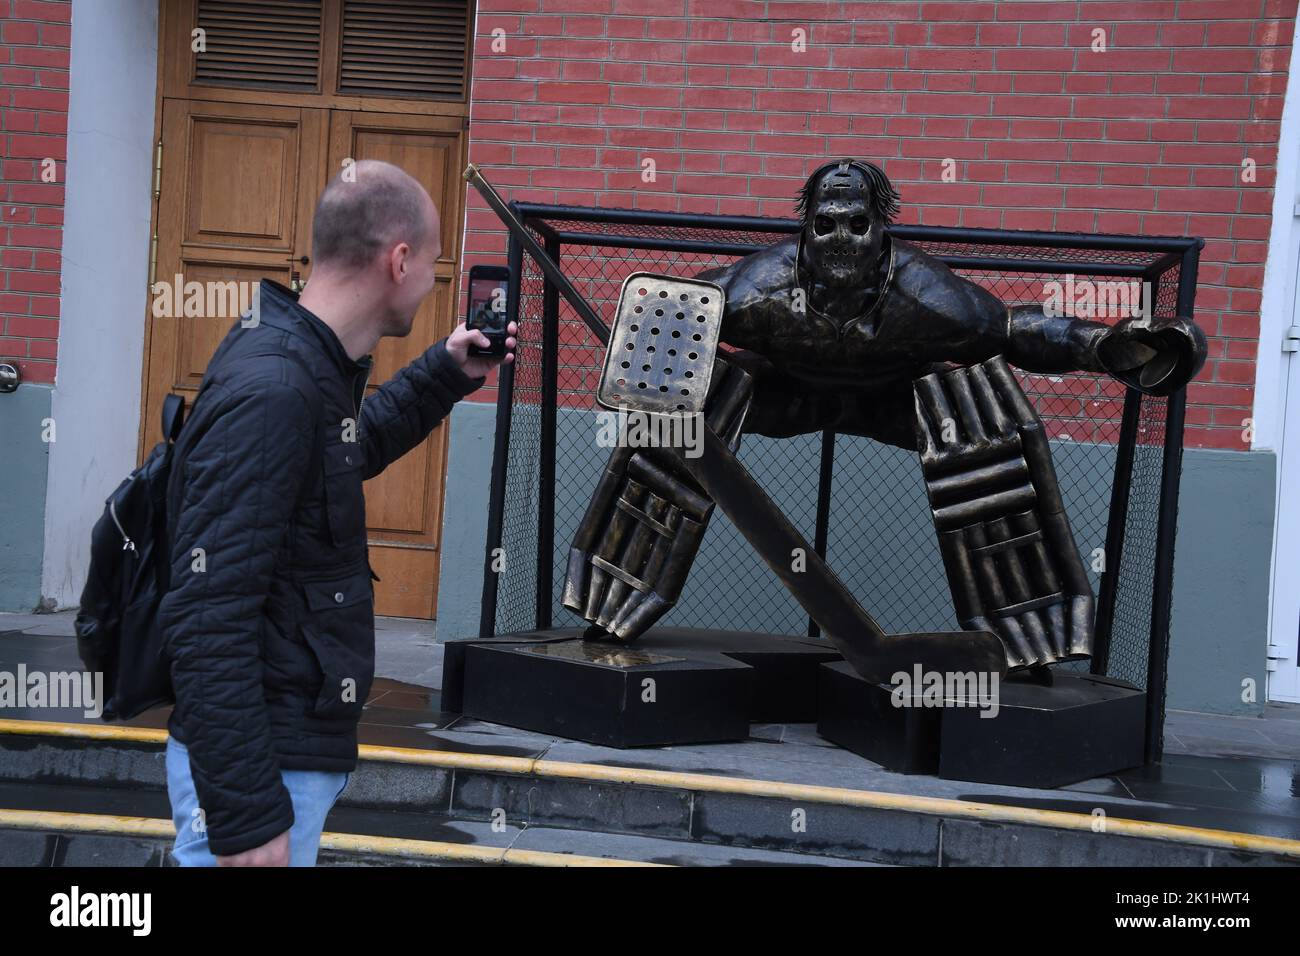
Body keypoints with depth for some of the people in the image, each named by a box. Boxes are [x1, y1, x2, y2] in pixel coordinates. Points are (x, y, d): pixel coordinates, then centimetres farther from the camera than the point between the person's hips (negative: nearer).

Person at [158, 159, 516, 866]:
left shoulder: (304, 359, 4)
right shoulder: (271, 391, -25)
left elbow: (351, 449, 28)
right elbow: (207, 620, -28)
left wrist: (446, 374, 18)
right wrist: (245, 818, -27)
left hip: (293, 745, 10)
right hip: (258, 764, -10)